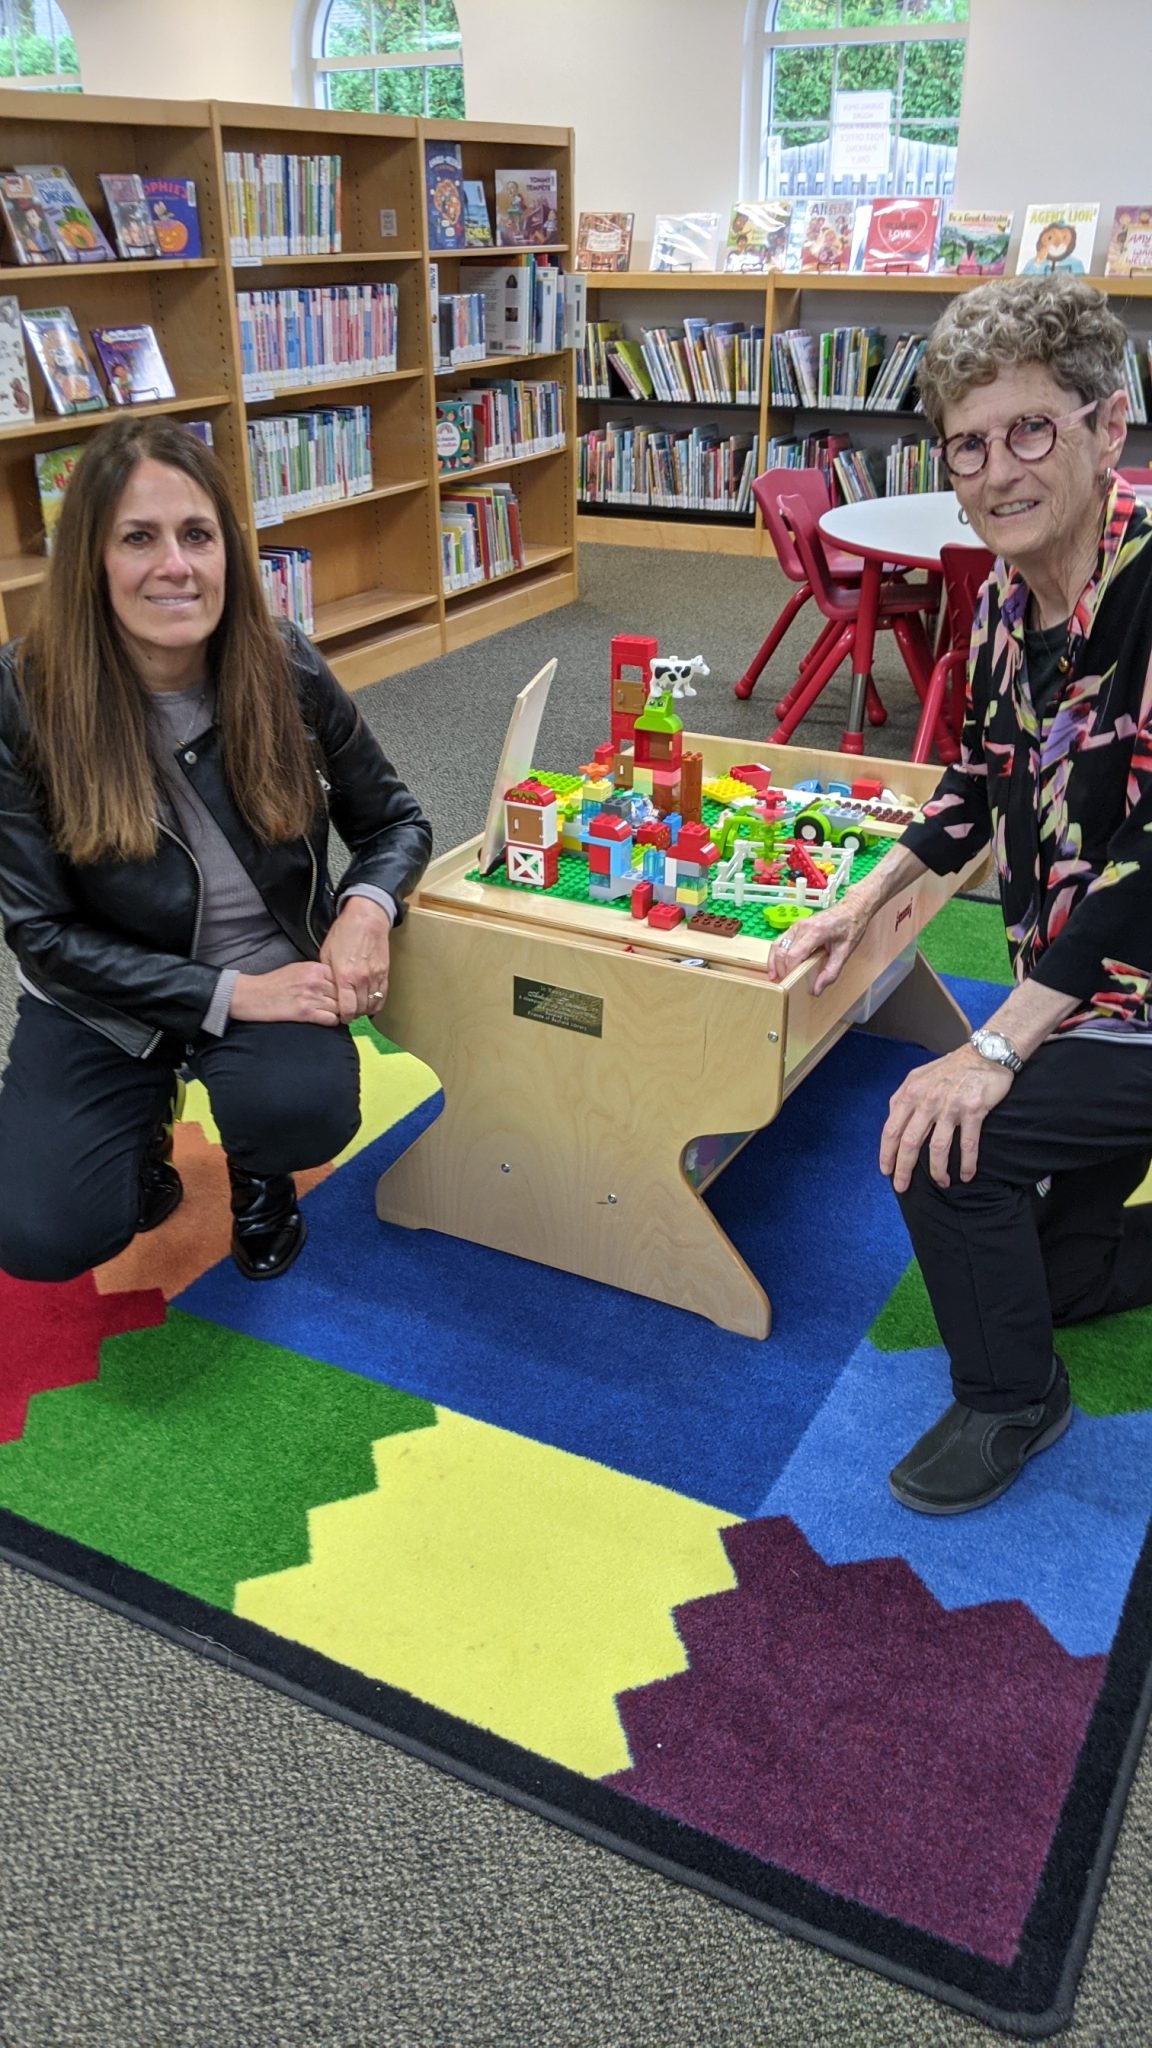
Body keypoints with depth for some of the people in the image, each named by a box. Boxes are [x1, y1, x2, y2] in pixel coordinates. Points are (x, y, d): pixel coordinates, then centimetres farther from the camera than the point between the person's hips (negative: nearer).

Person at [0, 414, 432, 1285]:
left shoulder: (286, 670, -12)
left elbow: (396, 820, 2)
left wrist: (368, 908, -22)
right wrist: (226, 994, -24)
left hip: (277, 972, 1)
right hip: (105, 999, 0)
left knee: (304, 1112, -31)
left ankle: (256, 1170, 9)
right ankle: (148, 1118, 18)